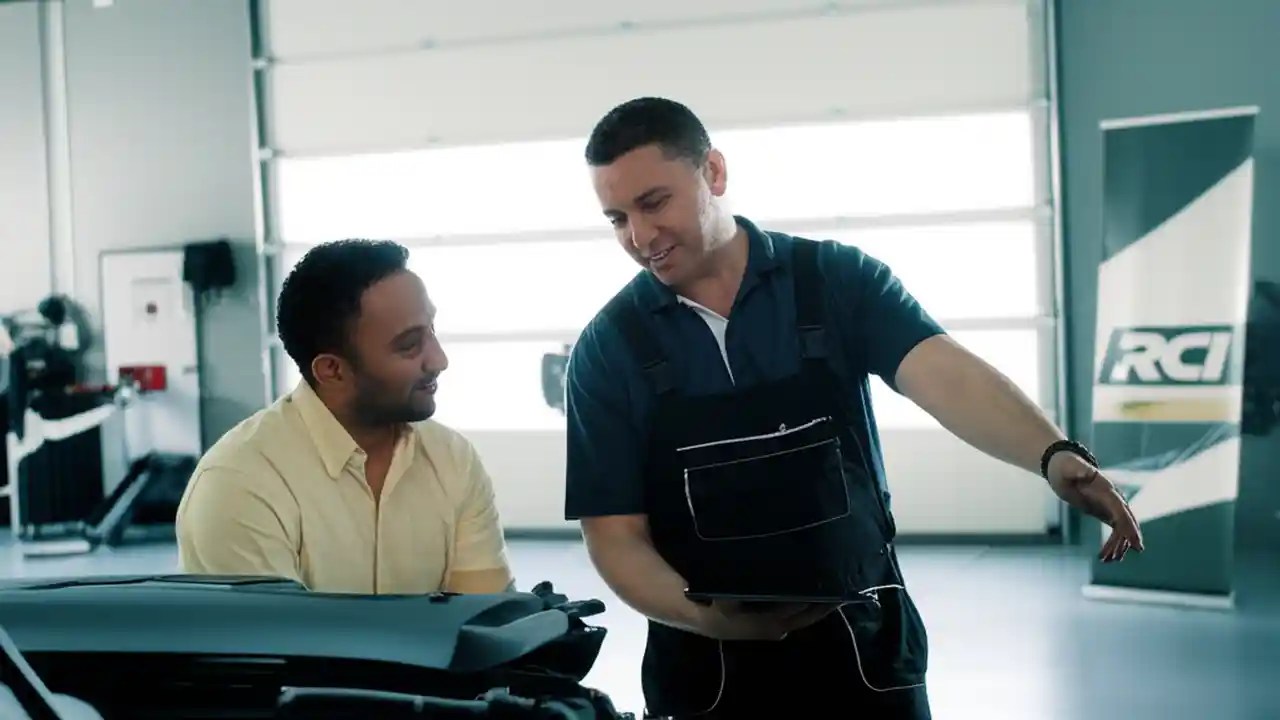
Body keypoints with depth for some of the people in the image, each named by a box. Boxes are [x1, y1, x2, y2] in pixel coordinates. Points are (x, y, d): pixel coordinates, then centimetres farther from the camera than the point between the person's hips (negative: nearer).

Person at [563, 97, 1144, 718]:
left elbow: (944, 375, -19)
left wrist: (1055, 456, -37)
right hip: (706, 669, 0)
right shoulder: (607, 351, -4)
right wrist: (706, 619, -22)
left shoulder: (836, 279, -4)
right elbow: (615, 536, -5)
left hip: (864, 650, 0)